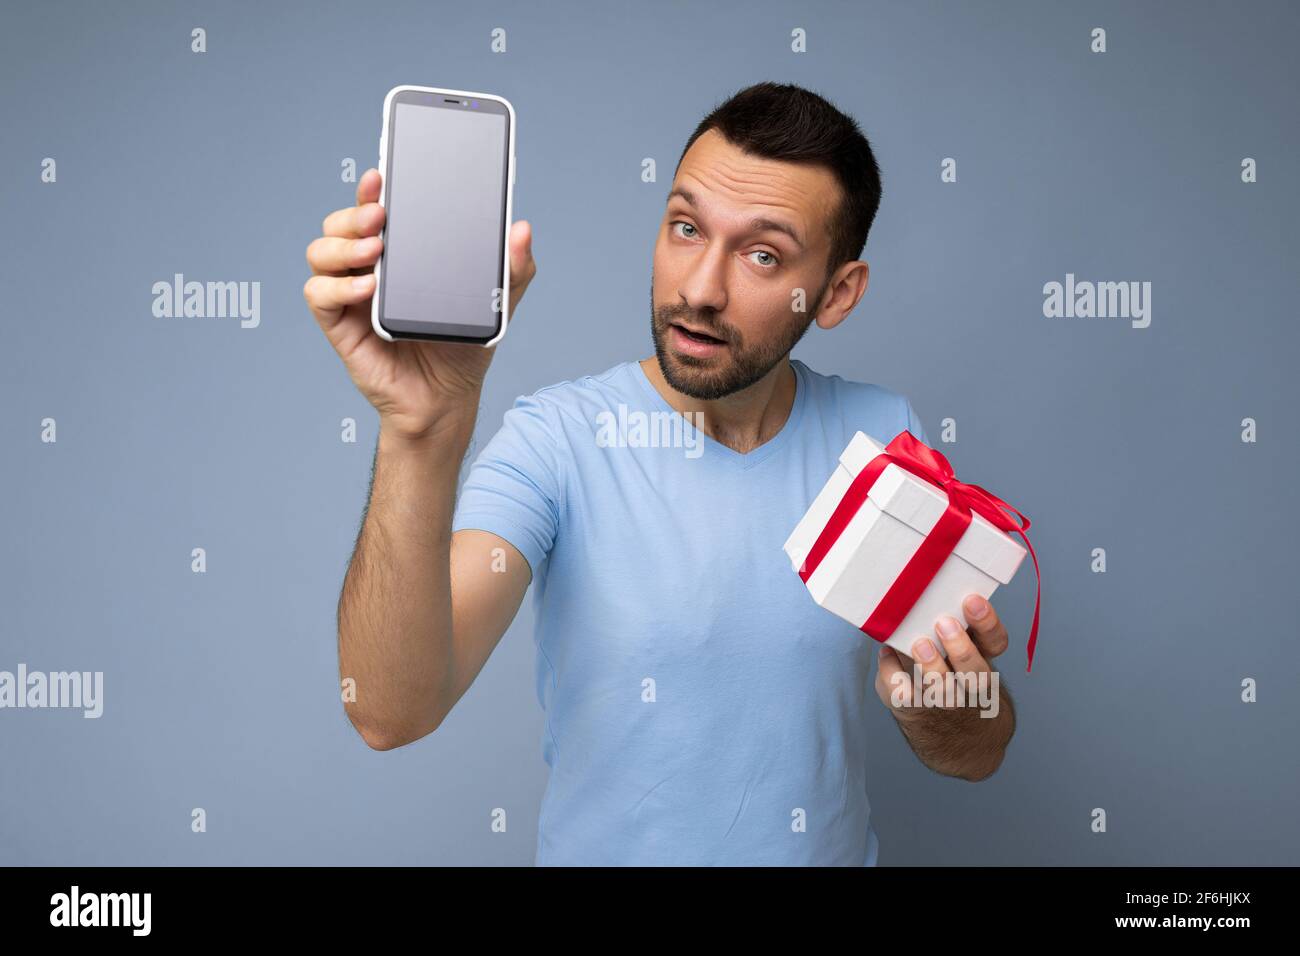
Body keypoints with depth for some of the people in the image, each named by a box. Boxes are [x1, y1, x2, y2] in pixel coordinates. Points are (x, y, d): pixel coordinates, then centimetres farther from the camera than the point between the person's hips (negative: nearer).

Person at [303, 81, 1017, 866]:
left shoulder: (886, 435, -8)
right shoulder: (556, 439, -16)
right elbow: (391, 713, -28)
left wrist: (935, 713, -24)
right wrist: (422, 433, -39)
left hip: (836, 849, 2)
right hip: (602, 847, -2)